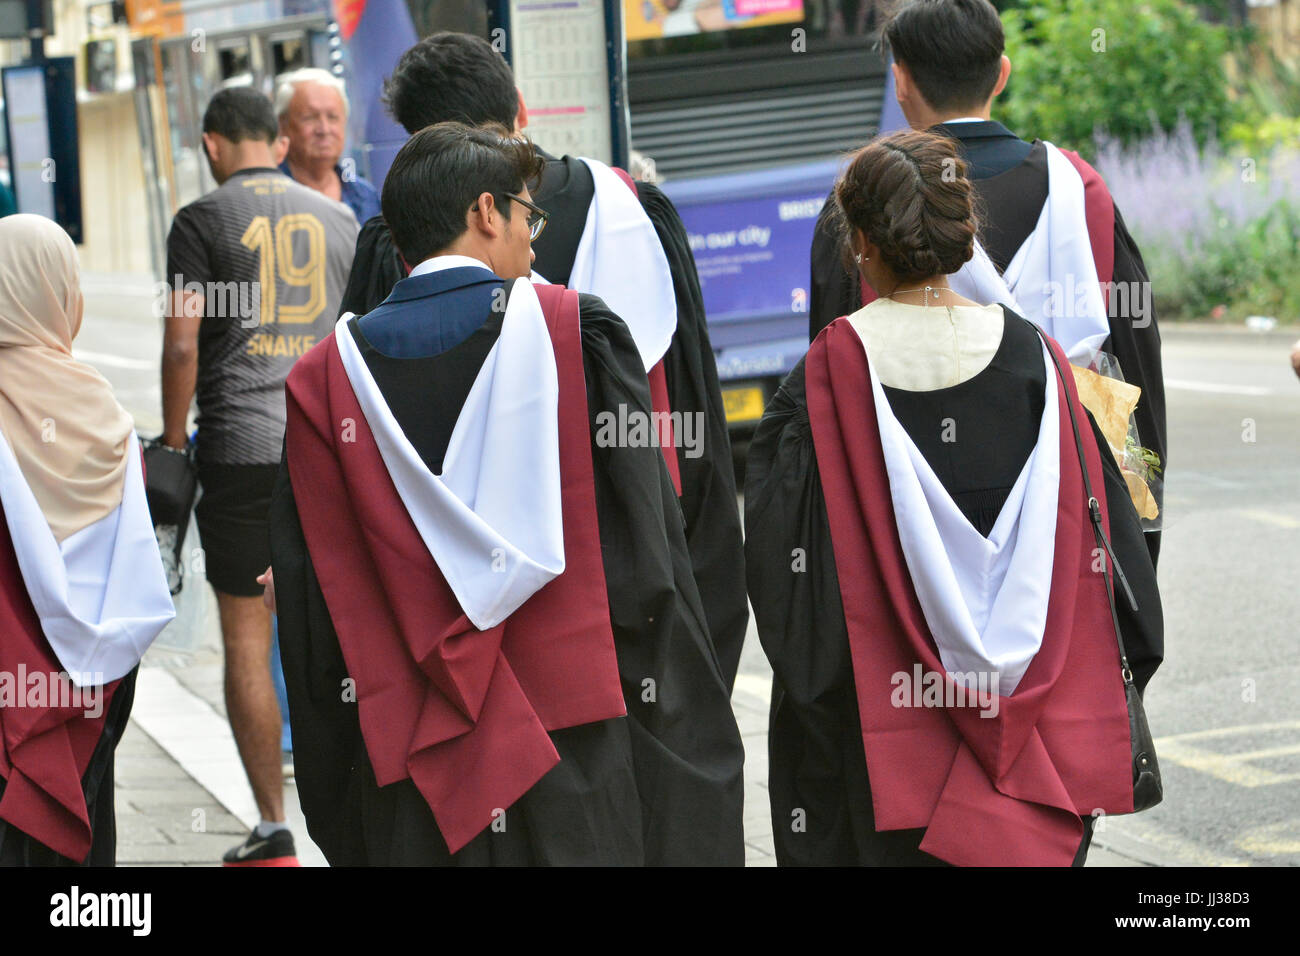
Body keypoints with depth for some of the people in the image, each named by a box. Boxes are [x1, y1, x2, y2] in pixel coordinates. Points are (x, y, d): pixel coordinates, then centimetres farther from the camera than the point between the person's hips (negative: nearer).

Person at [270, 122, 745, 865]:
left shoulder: (327, 378, 1)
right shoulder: (578, 333, -4)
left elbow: (312, 610, 3)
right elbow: (646, 554, -5)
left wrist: (337, 806, 12)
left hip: (408, 785, 2)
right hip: (574, 749, -2)